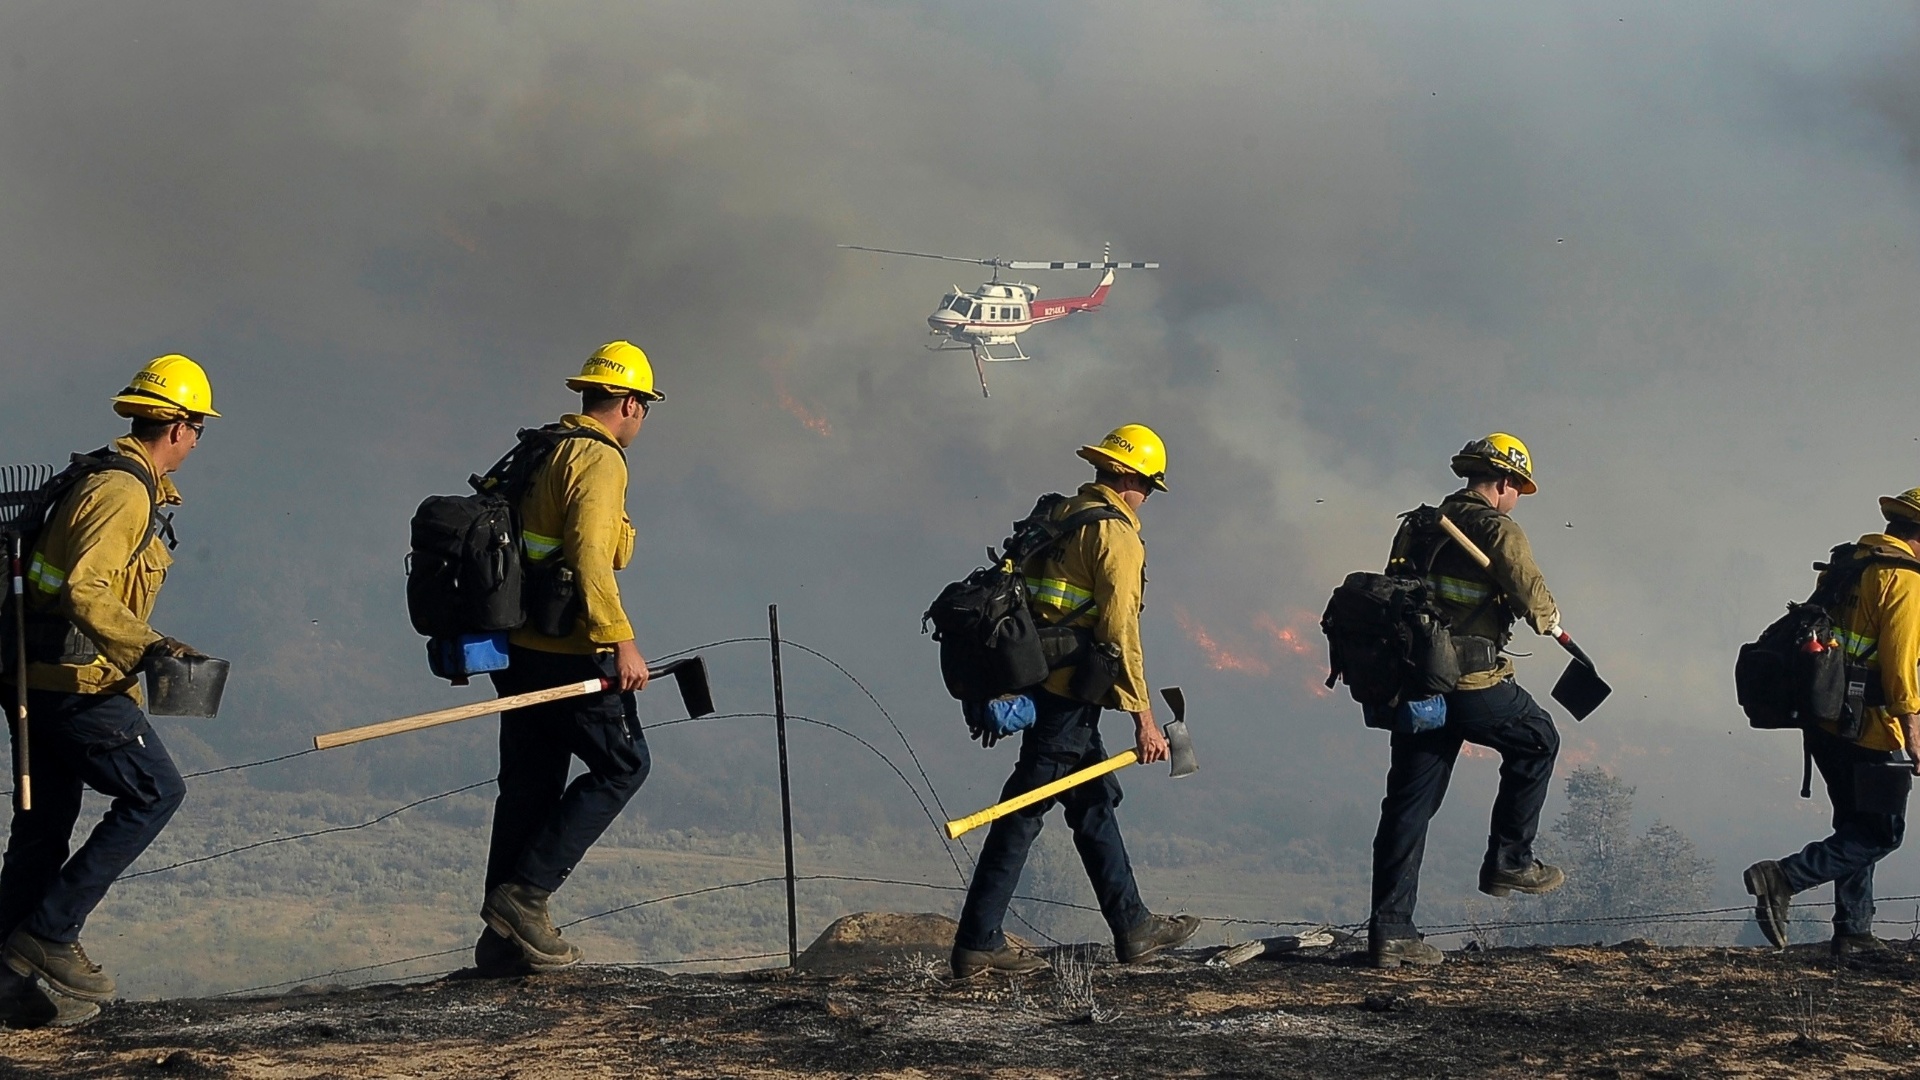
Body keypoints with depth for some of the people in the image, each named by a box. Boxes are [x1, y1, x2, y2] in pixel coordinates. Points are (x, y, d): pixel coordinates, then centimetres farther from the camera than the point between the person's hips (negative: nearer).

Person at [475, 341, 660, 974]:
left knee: (530, 784, 12)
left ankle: (504, 940, 13)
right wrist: (620, 641, -25)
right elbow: (588, 553, -24)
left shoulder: (540, 454, 16)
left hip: (519, 646, 9)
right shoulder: (600, 460, -12)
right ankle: (524, 893, -6)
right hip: (568, 653, -9)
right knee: (623, 765, 2)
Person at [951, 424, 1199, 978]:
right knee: (1024, 809, -7)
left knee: (1095, 801, 17)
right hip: (1068, 693, -9)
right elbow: (1120, 633, -17)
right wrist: (1144, 717, -14)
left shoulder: (1060, 516, 14)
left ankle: (1132, 926, 24)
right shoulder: (1115, 534, -12)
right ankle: (977, 943, -6)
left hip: (1041, 679, 9)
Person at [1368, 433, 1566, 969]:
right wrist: (1553, 623, 10)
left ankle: (1389, 930, 4)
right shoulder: (1499, 530, -7)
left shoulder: (1418, 527, 15)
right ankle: (1509, 860, 19)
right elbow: (1531, 597, -12)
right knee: (1535, 741, 21)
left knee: (1408, 804, 6)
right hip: (1473, 683, -6)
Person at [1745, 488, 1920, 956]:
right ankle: (1784, 878, -16)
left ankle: (1853, 932, 18)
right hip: (1872, 728, -9)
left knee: (1857, 827, 18)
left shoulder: (1842, 566, 12)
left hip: (1824, 720, 9)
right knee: (1881, 834, -2)